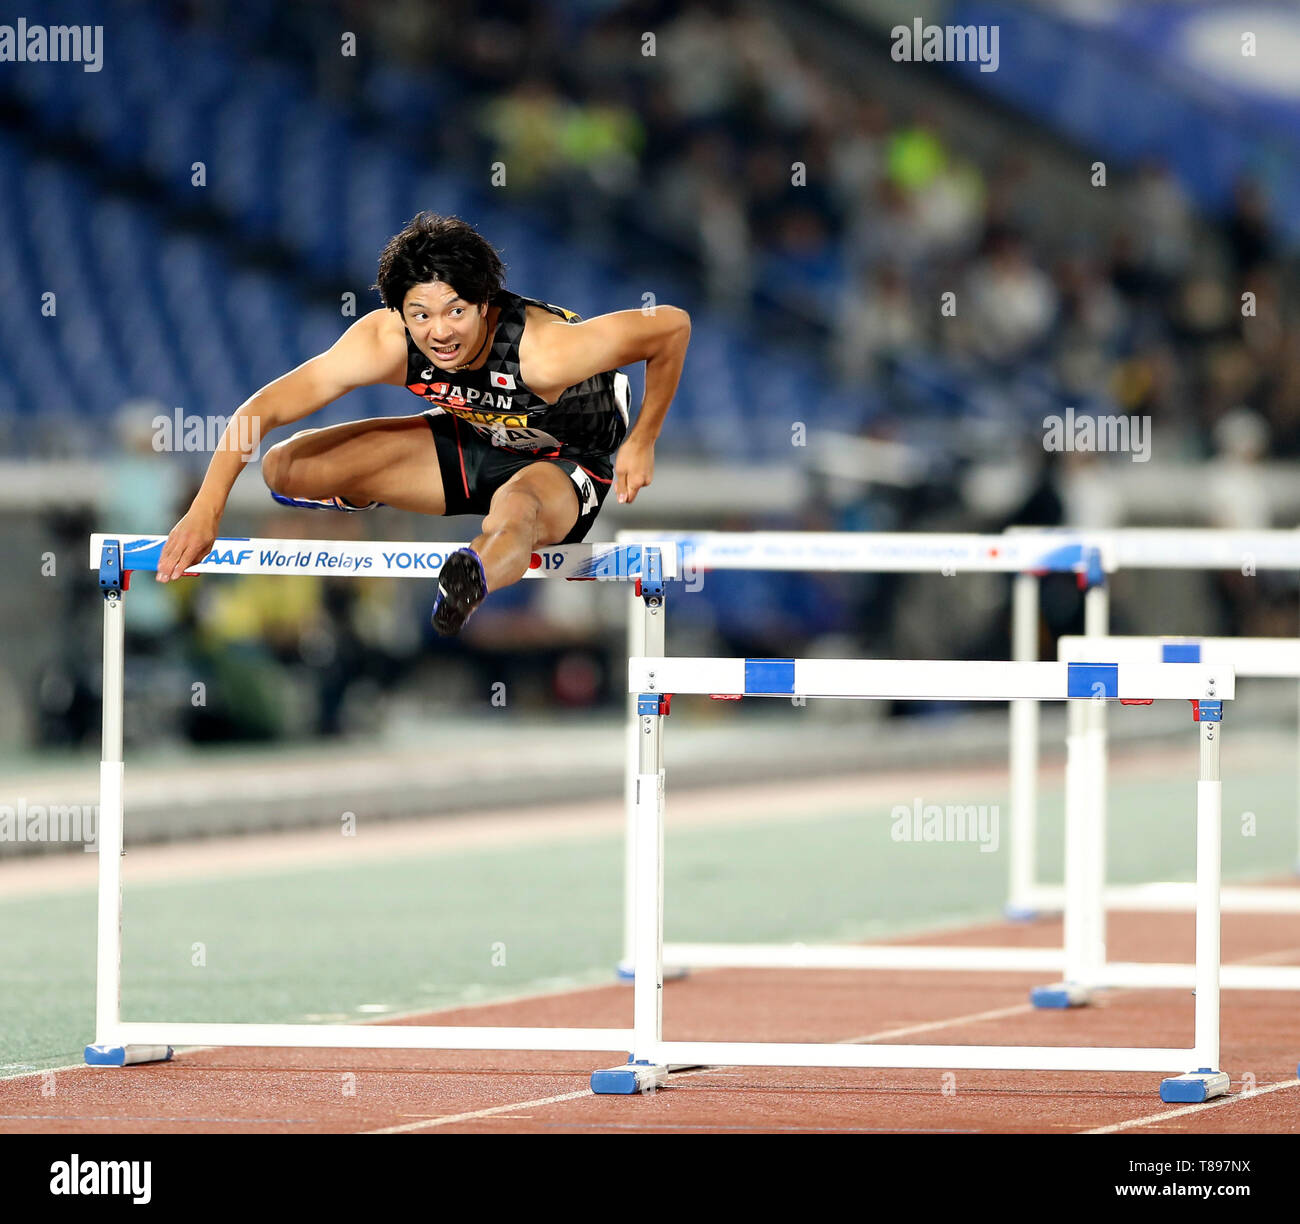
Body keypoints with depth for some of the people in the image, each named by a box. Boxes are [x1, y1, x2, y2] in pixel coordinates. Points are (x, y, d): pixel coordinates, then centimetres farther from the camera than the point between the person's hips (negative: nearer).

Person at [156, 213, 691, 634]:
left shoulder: (544, 352, -38)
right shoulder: (384, 342, -28)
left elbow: (672, 325, -27)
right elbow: (262, 409, -25)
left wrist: (641, 442, -17)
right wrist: (205, 512, -32)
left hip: (566, 462, -5)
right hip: (473, 440, 5)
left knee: (516, 512, -43)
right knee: (285, 469, -5)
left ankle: (477, 575, -77)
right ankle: (372, 497, 29)